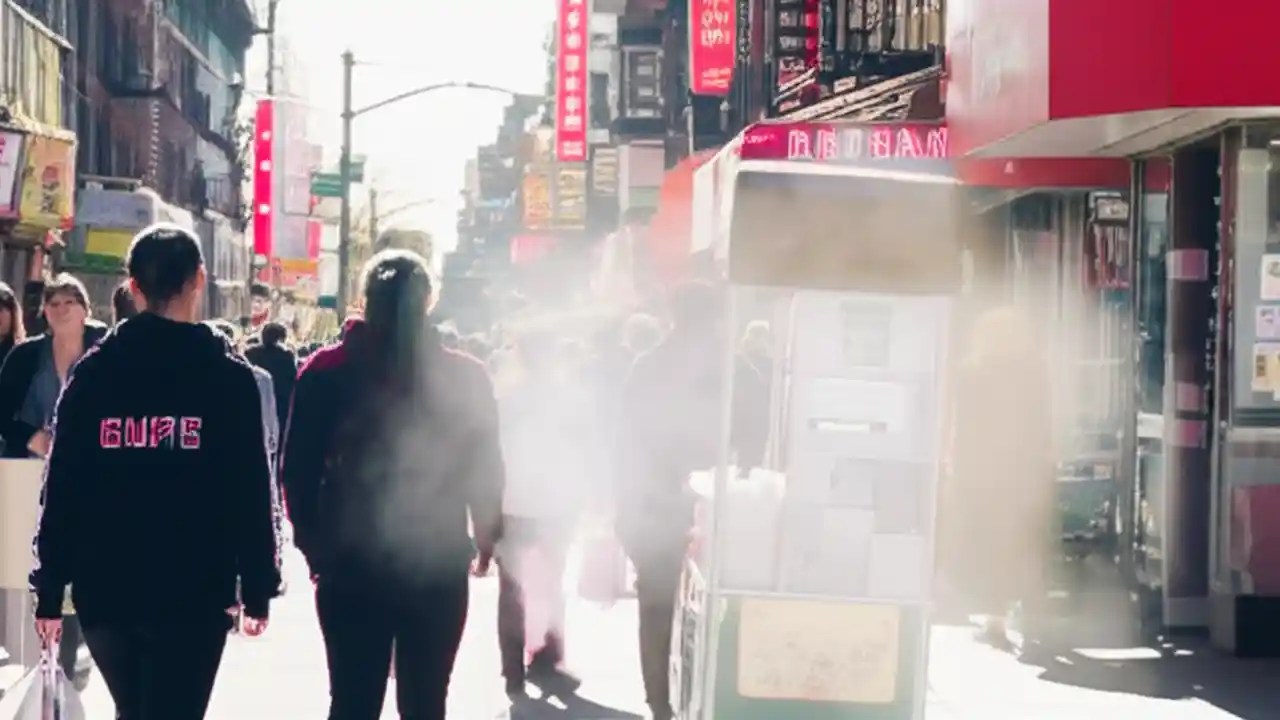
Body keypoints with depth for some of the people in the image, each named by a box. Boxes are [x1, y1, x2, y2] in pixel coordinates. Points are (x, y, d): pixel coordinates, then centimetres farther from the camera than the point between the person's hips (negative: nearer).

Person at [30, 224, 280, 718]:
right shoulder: (227, 376, -3)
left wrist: (50, 590, 6)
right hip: (193, 591, -3)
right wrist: (258, 588, 2)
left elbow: (61, 487, 1)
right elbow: (250, 491, -6)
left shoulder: (92, 373, 3)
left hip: (105, 589, 3)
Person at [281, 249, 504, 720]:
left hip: (351, 565, 0)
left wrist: (314, 545, 10)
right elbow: (485, 472, 0)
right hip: (439, 566, 0)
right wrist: (485, 541, 15)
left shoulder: (327, 373, -3)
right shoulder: (464, 377, -3)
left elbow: (298, 470, -2)